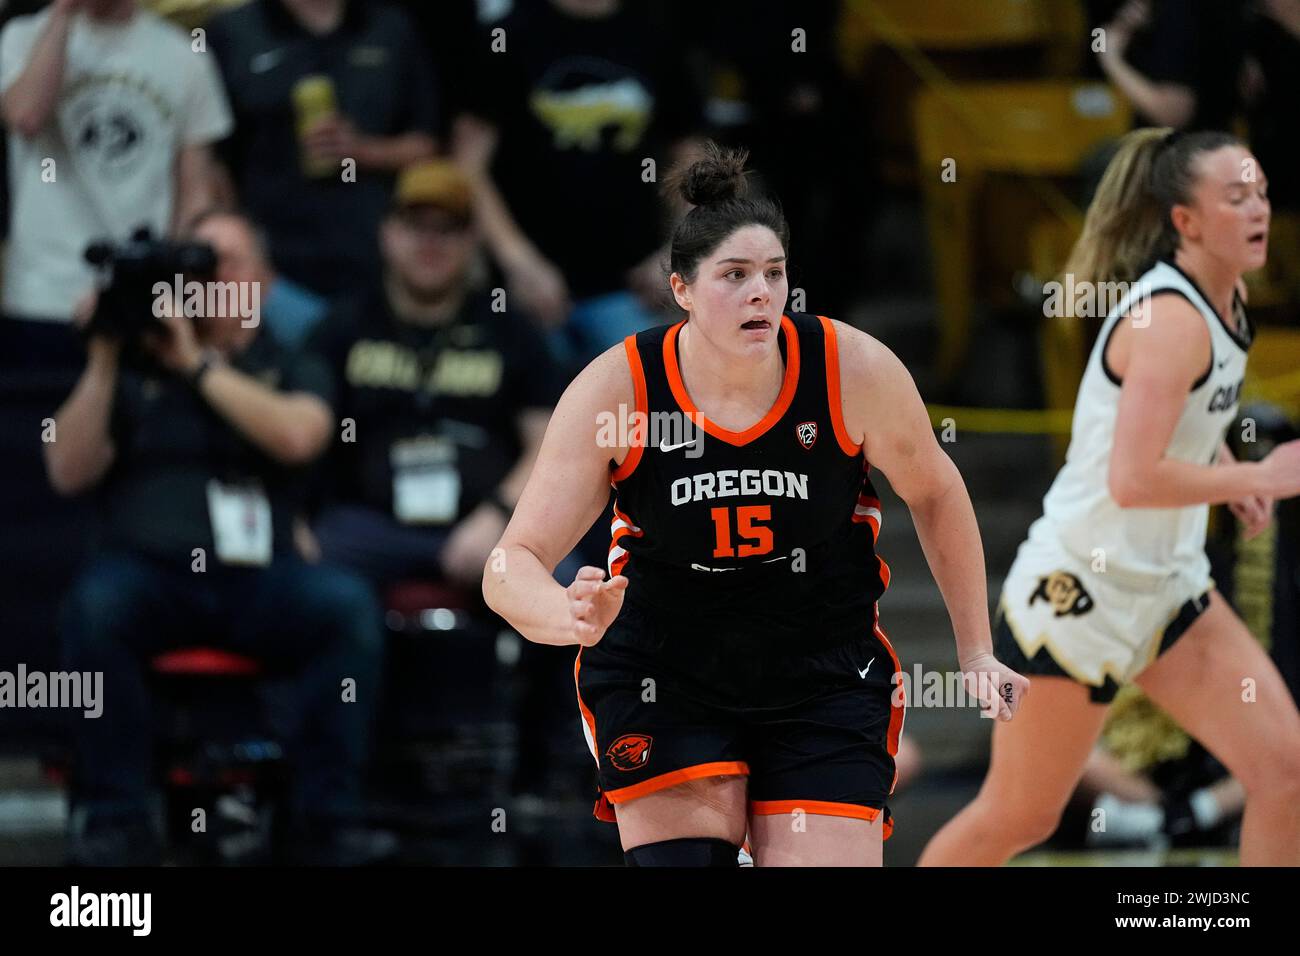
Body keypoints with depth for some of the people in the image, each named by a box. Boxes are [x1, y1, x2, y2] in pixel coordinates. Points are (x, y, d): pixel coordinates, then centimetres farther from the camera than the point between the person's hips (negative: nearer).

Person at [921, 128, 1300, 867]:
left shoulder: (1226, 300, 5)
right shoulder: (1169, 319, -23)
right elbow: (1133, 480, -32)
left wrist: (1224, 470, 9)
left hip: (1167, 586, 8)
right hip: (1079, 590, -8)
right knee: (1018, 819, 4)